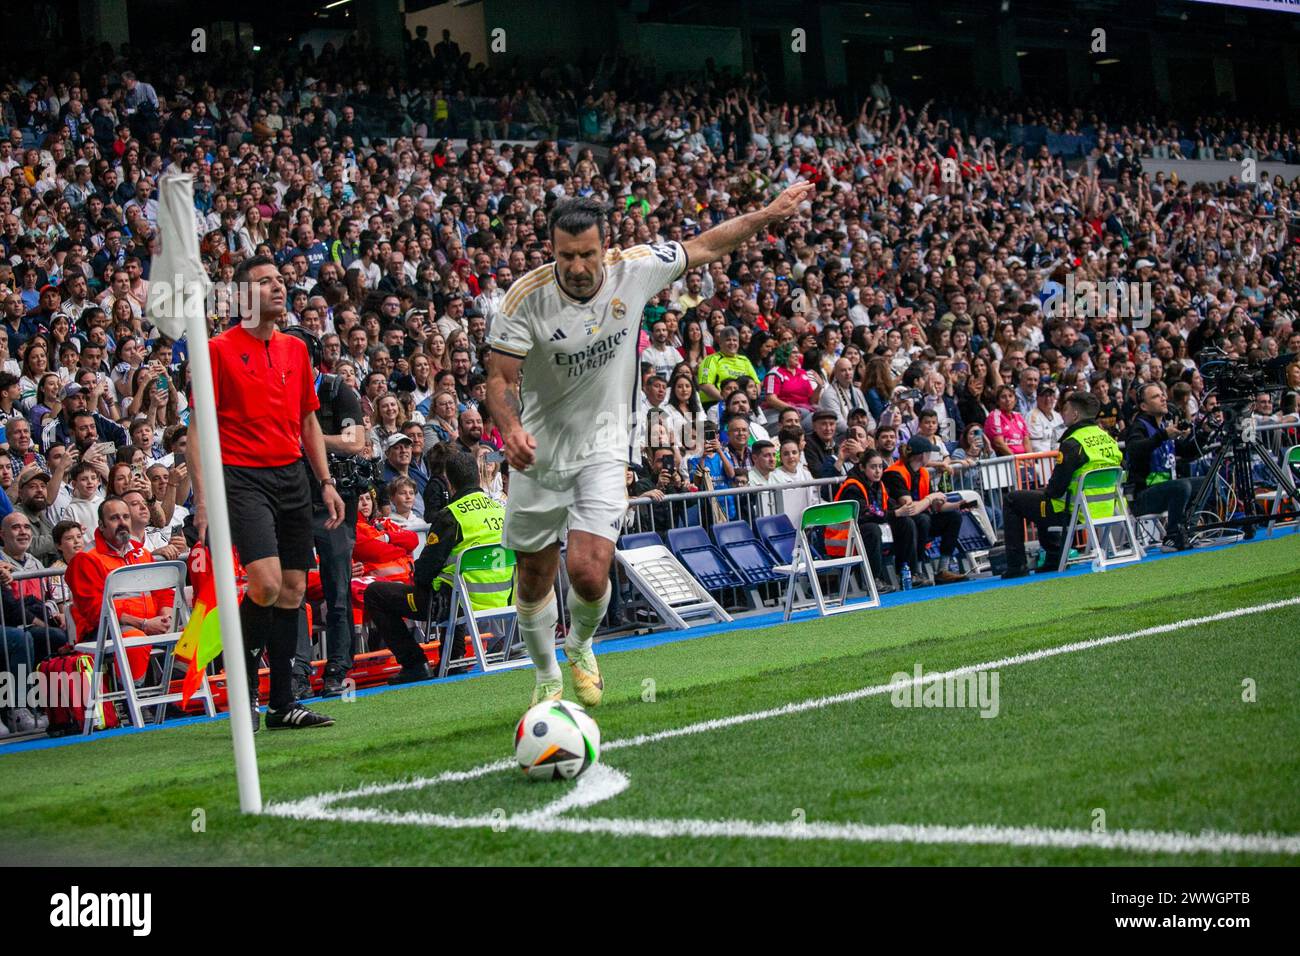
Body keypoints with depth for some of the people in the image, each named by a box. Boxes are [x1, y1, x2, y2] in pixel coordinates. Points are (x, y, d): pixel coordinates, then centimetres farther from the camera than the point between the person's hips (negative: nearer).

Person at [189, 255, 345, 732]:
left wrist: (326, 482, 14)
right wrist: (202, 496, -11)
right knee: (266, 583, -21)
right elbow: (199, 427, -4)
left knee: (293, 591, 5)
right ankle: (244, 689, -1)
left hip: (291, 475, 6)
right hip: (242, 475, -6)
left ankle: (283, 705, 12)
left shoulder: (295, 349, 15)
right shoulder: (220, 349, -3)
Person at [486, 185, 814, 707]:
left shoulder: (633, 269, -12)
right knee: (534, 578, 10)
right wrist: (511, 429, -35)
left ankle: (581, 645, 17)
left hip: (603, 452, 0)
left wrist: (770, 212, 11)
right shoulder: (526, 296, -18)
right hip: (538, 455, 0)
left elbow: (703, 247, 5)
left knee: (589, 572, -17)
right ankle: (547, 677, 36)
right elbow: (499, 377, -15)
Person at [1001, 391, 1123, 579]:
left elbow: (1057, 487, -21)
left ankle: (1016, 566, 7)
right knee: (1042, 496, 35)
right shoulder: (1109, 439, 4)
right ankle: (1053, 562, 35)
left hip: (1074, 512, -8)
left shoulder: (1073, 443, -20)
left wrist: (1046, 492, 4)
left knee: (1012, 501, 9)